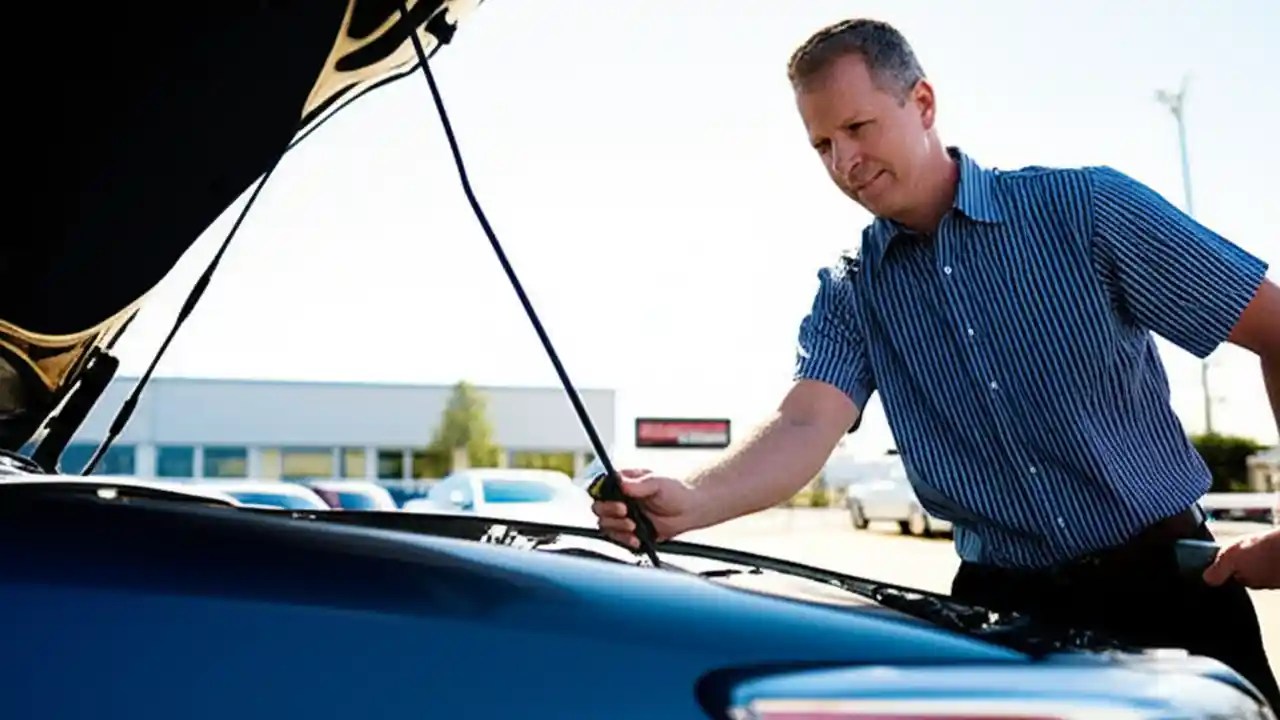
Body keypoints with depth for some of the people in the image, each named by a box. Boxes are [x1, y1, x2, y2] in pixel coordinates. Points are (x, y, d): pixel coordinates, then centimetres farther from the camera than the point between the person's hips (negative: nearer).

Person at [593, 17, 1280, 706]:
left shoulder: (1088, 208, -7)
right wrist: (689, 502, -34)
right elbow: (805, 426, -15)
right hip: (1003, 604, 2)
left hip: (1165, 582, -1)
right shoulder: (848, 293, 1)